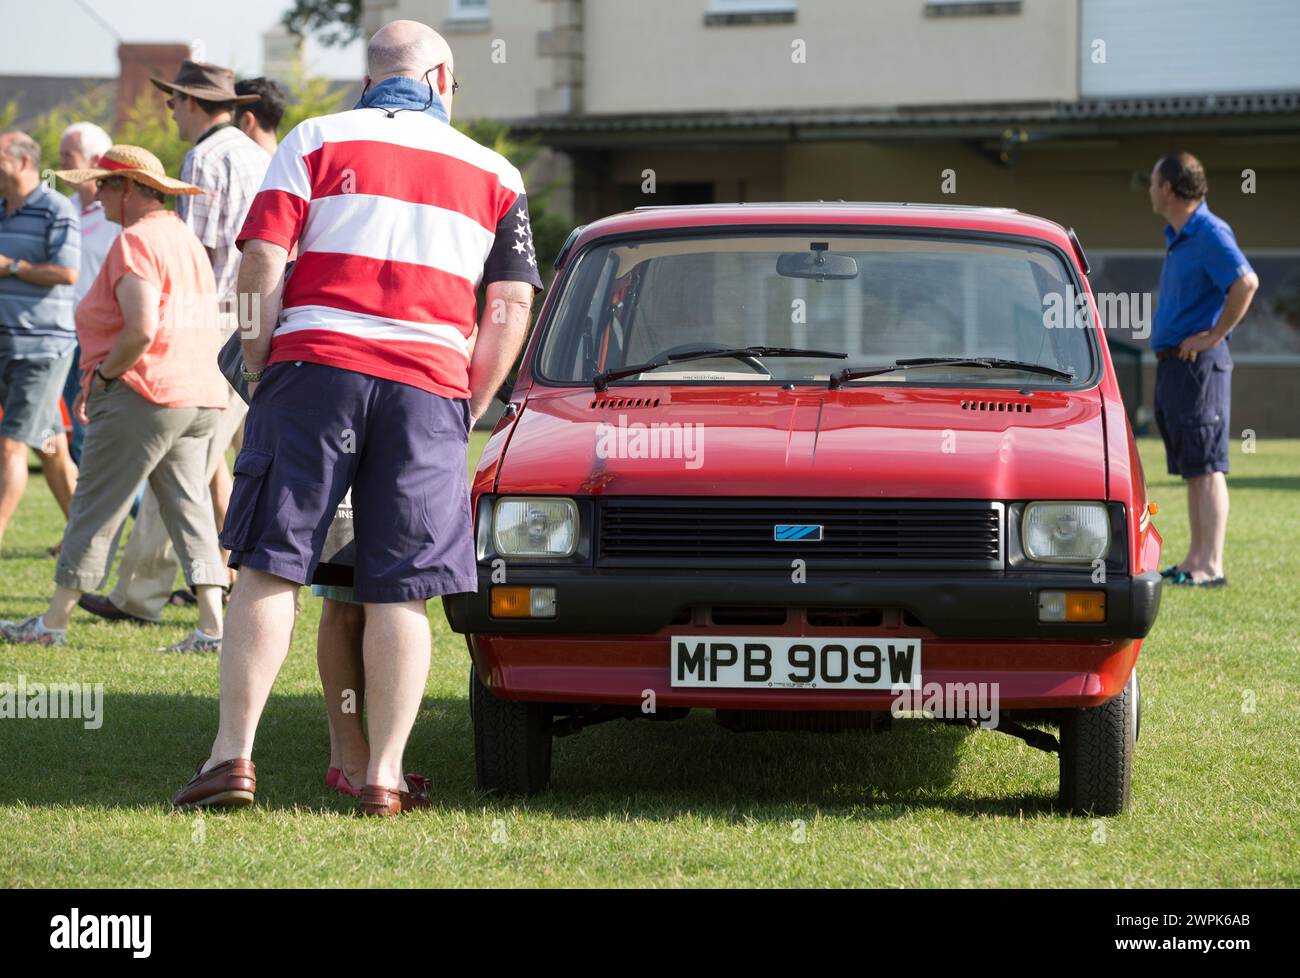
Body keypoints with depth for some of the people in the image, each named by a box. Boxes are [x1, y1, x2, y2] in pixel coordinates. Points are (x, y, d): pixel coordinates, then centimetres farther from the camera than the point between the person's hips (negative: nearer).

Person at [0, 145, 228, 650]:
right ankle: (212, 624, -3)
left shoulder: (135, 242, -12)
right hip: (201, 395, 9)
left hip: (142, 396, -9)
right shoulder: (186, 239, 18)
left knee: (94, 508, 0)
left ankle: (54, 622, 7)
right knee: (189, 508, 7)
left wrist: (102, 376, -11)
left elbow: (141, 329, -23)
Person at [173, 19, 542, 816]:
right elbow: (513, 306, 10)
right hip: (429, 383, 1)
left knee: (269, 567, 0)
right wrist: (469, 409, 16)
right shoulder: (494, 174, 15)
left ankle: (234, 752, -6)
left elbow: (262, 261, -1)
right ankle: (386, 774, 1)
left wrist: (259, 366, 7)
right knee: (400, 593, 3)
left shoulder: (317, 140, 9)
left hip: (316, 362, -1)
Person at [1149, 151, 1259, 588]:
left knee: (1205, 468, -9)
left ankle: (1210, 565, -10)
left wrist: (1214, 335, -21)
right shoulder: (1177, 236, 16)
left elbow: (1246, 282, -29)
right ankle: (1196, 560, 14)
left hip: (1198, 363, -10)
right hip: (1172, 363, 10)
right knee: (1192, 469, 11)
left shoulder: (1210, 233, -14)